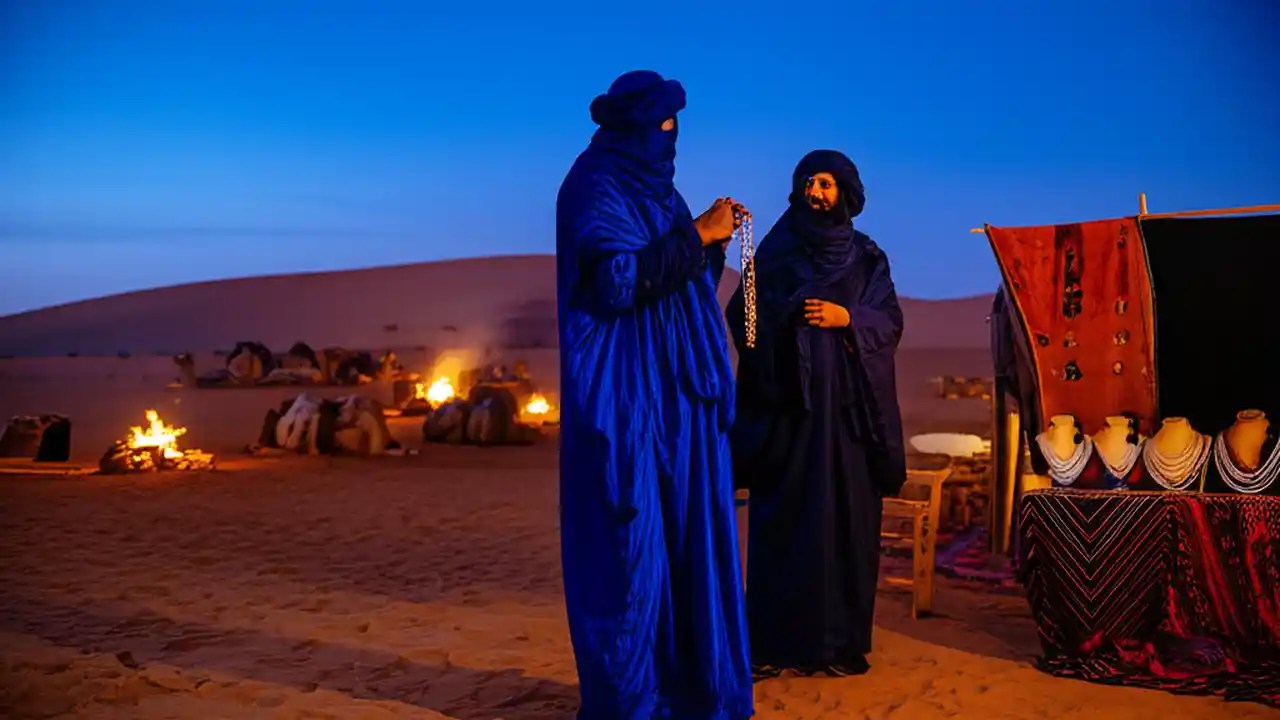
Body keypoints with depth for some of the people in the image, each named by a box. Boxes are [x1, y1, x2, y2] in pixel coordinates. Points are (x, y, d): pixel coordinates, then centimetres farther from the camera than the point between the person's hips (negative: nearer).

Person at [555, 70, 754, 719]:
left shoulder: (649, 186, 17)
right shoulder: (595, 187, -10)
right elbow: (620, 279, -21)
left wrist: (708, 237, 8)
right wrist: (697, 234, -16)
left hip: (670, 392, 9)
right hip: (627, 392, -9)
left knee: (680, 530, 11)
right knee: (631, 536, -5)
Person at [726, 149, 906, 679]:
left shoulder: (867, 256, 12)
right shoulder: (774, 251, 8)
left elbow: (890, 319, 4)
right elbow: (743, 314, 1)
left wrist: (848, 318, -13)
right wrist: (790, 311, -16)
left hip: (846, 401, 1)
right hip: (786, 397, -1)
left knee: (845, 514, -1)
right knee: (783, 515, -4)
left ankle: (840, 640, 7)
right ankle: (774, 640, 1)